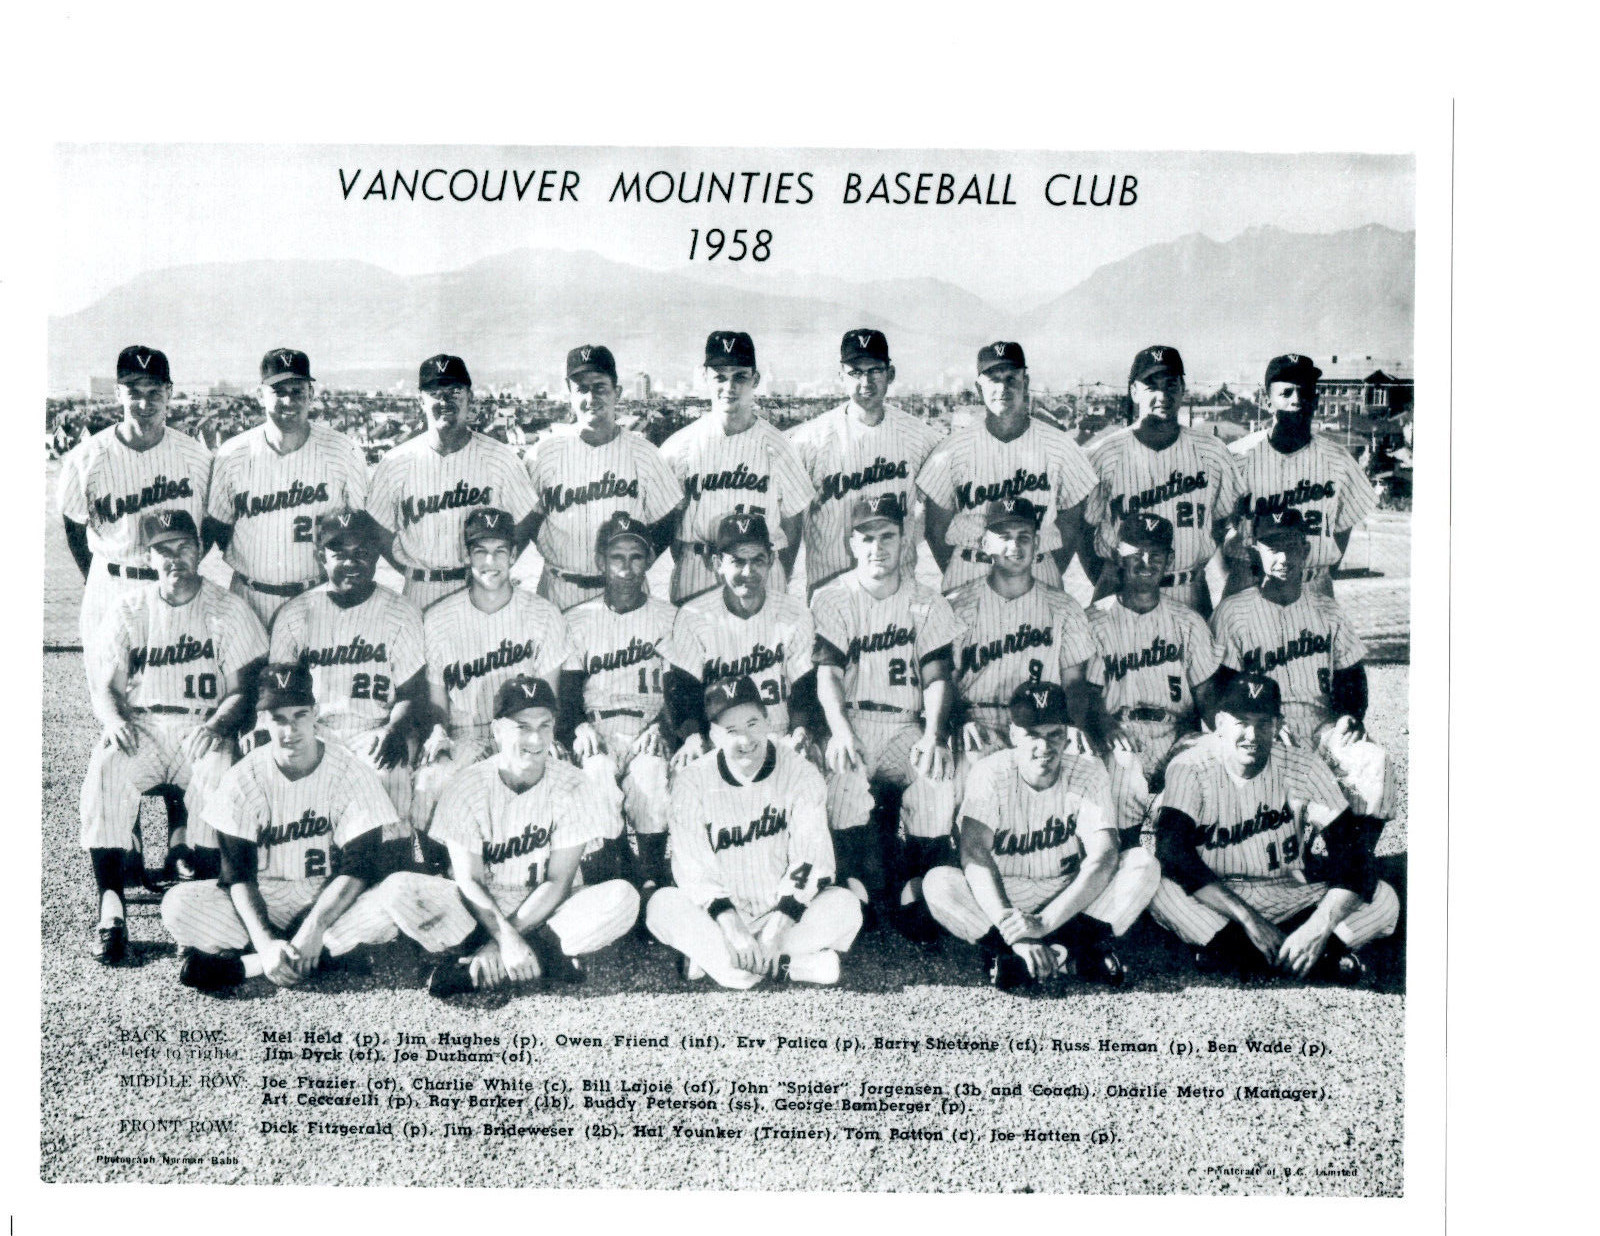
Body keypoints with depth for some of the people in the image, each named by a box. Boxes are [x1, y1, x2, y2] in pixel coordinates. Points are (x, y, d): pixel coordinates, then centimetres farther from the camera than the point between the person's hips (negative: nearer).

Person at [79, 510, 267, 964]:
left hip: (201, 729, -1)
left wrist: (217, 723, -21)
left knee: (219, 773, -35)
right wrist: (113, 719, -15)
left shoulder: (230, 611, 6)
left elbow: (244, 691, 0)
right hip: (139, 728, 1)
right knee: (105, 772, -30)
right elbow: (103, 687, 9)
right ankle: (110, 906, -31)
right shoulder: (128, 611, 13)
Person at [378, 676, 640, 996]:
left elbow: (558, 882, -12)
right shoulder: (466, 789, -10)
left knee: (623, 897, -28)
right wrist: (506, 937, -31)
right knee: (397, 889, -27)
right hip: (479, 909, 0)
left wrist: (505, 940, -23)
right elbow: (468, 880, -14)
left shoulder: (572, 787, -10)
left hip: (545, 910, 0)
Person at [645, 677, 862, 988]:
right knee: (661, 905, -27)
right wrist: (730, 925, -28)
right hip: (721, 917, 0)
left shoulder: (801, 774, -7)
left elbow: (811, 857, -13)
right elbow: (693, 866, -14)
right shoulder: (692, 782, -7)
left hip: (784, 915, 0)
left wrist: (776, 928, -24)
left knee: (845, 907, -27)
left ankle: (709, 958, -26)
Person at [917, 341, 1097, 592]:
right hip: (968, 574, -1)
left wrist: (1052, 577, 1)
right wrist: (956, 578, -1)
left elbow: (1071, 525, 7)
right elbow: (937, 529, 4)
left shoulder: (1059, 446, 1)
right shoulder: (954, 449, -1)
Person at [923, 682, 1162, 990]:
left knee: (1145, 865, -21)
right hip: (1002, 897, 0)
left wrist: (1043, 922, -33)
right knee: (937, 882, -30)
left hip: (1074, 900, 1)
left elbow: (1104, 858, -21)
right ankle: (1072, 952, -29)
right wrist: (1012, 928, -37)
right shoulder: (991, 773, -11)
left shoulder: (1088, 774, -9)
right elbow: (974, 854, -23)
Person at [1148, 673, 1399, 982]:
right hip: (1212, 902, -2)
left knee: (1383, 901, -19)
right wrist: (1248, 918, -32)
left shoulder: (1304, 769, -6)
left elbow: (1351, 853, -15)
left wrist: (1319, 927, -32)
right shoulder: (1190, 768, -11)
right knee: (1158, 884, -34)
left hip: (1287, 898, 2)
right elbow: (1174, 853, -25)